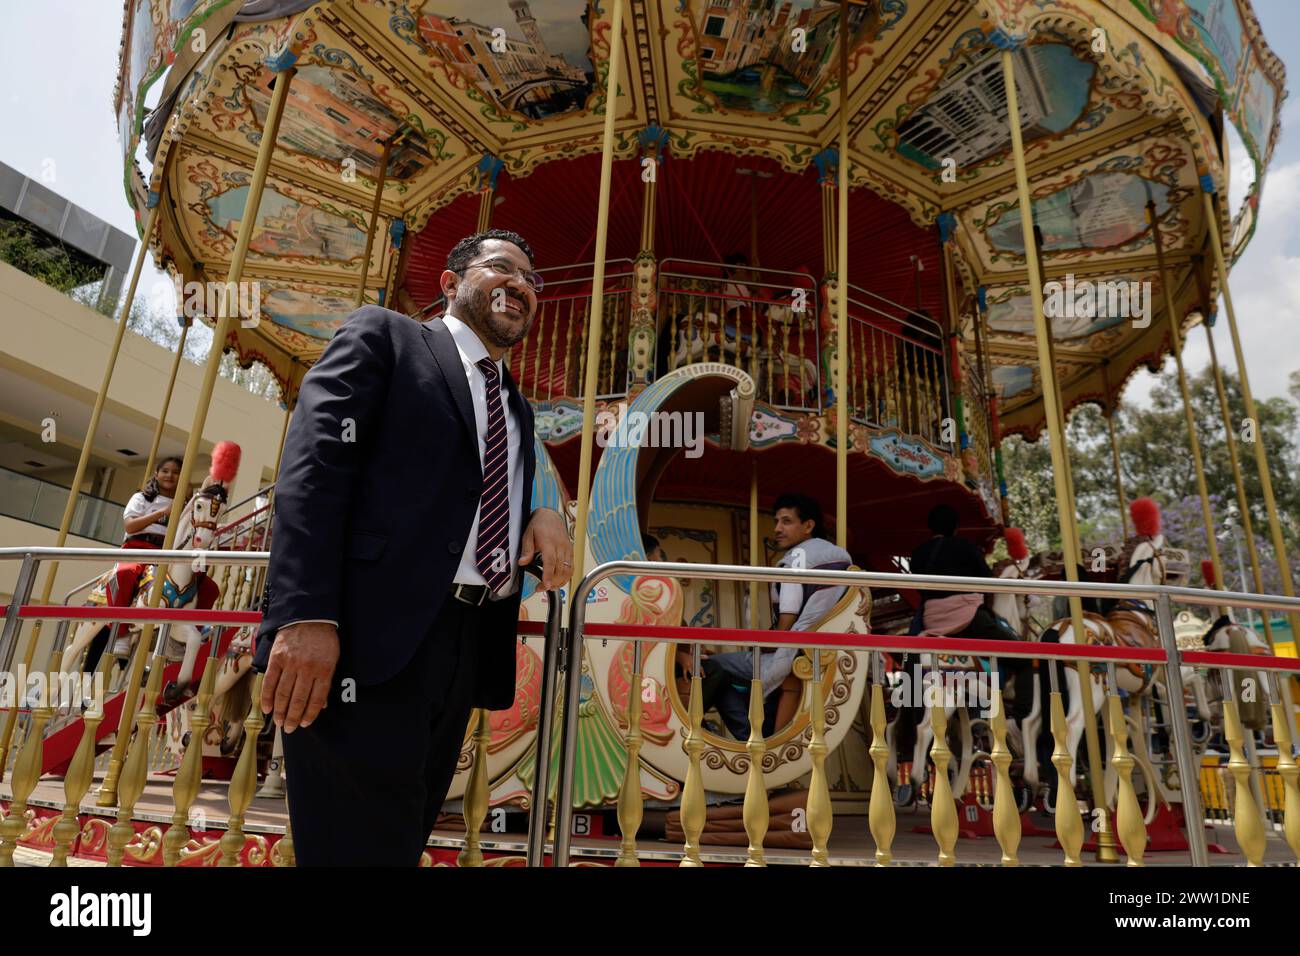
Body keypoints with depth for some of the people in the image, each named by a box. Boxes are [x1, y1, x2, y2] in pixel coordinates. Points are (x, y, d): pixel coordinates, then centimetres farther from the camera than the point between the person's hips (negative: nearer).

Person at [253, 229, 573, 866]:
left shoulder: (517, 407, 24)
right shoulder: (381, 336, 5)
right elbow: (313, 465, -9)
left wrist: (542, 516, -2)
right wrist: (305, 616, -20)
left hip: (466, 646, 7)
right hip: (369, 641, -6)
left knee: (403, 840, 15)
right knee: (362, 847, -2)